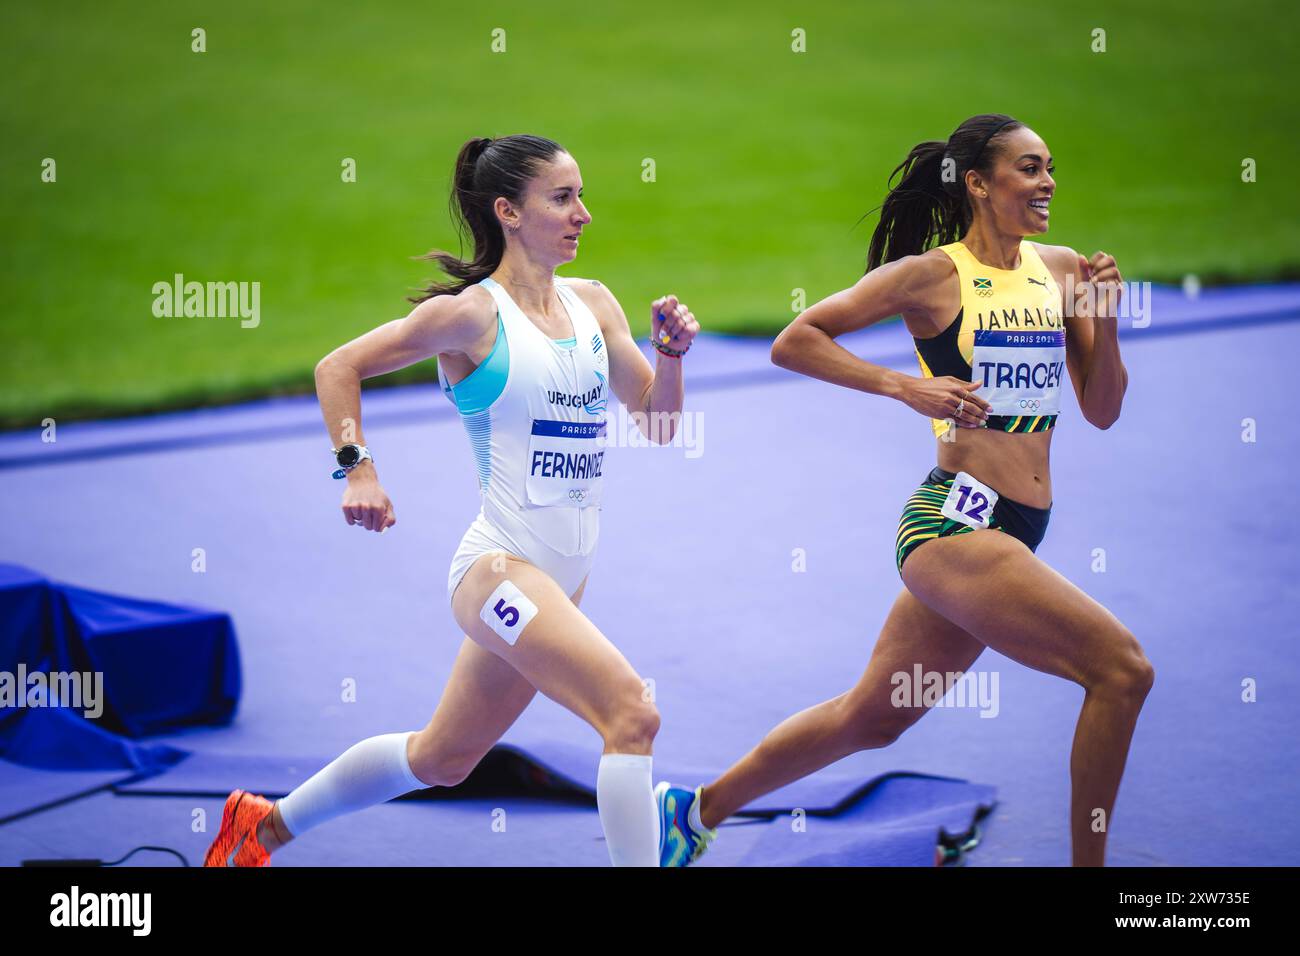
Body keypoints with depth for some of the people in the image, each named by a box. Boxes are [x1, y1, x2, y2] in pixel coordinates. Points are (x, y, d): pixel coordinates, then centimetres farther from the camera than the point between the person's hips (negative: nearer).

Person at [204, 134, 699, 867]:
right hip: (502, 565, -8)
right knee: (632, 712, -24)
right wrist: (359, 470, -10)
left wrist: (672, 353, -5)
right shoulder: (473, 314, -8)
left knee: (442, 759, 20)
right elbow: (338, 368, 0)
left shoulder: (593, 304, 9)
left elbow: (659, 423, 12)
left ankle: (265, 824, 39)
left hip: (562, 579, 8)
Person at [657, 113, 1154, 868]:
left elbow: (1102, 410, 13)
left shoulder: (1061, 270, 11)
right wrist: (904, 385, -14)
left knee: (872, 717, 17)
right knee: (1122, 668, -17)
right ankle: (1089, 861, -7)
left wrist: (1104, 322, -4)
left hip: (1013, 534, 7)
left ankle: (698, 810, 33)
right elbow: (794, 342, -3)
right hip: (956, 521, -7)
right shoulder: (931, 275, -6)